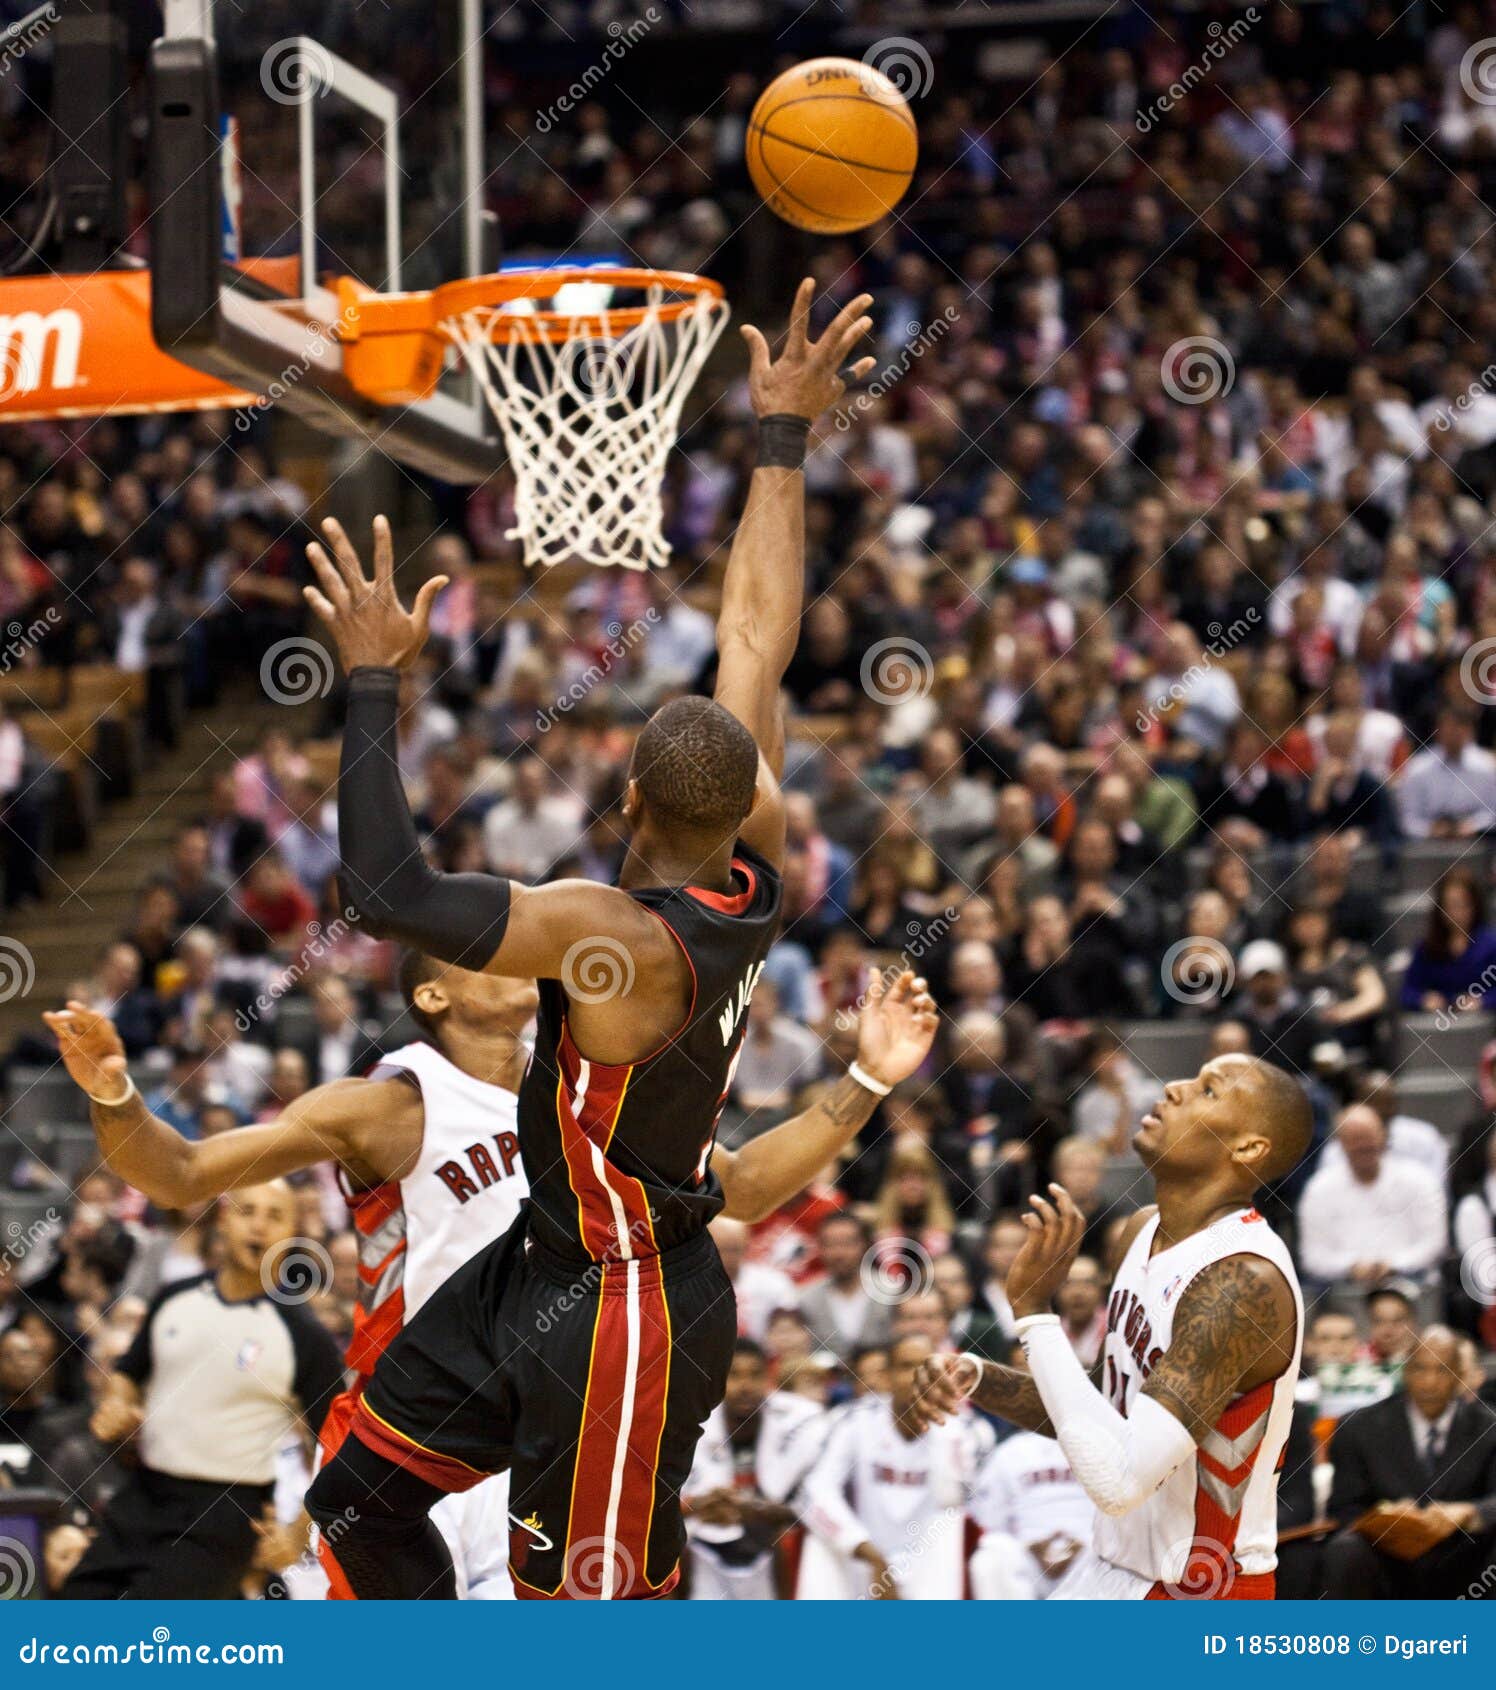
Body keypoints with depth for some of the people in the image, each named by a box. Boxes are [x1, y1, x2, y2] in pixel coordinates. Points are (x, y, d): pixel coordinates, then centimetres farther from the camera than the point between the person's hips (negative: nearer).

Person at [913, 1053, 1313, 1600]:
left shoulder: (1244, 1282, -25)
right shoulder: (1145, 1232, 3)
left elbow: (1119, 1478, -32)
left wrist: (1033, 1306, -27)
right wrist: (979, 1380, -1)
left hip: (1197, 1596, -8)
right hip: (1115, 1568, 8)